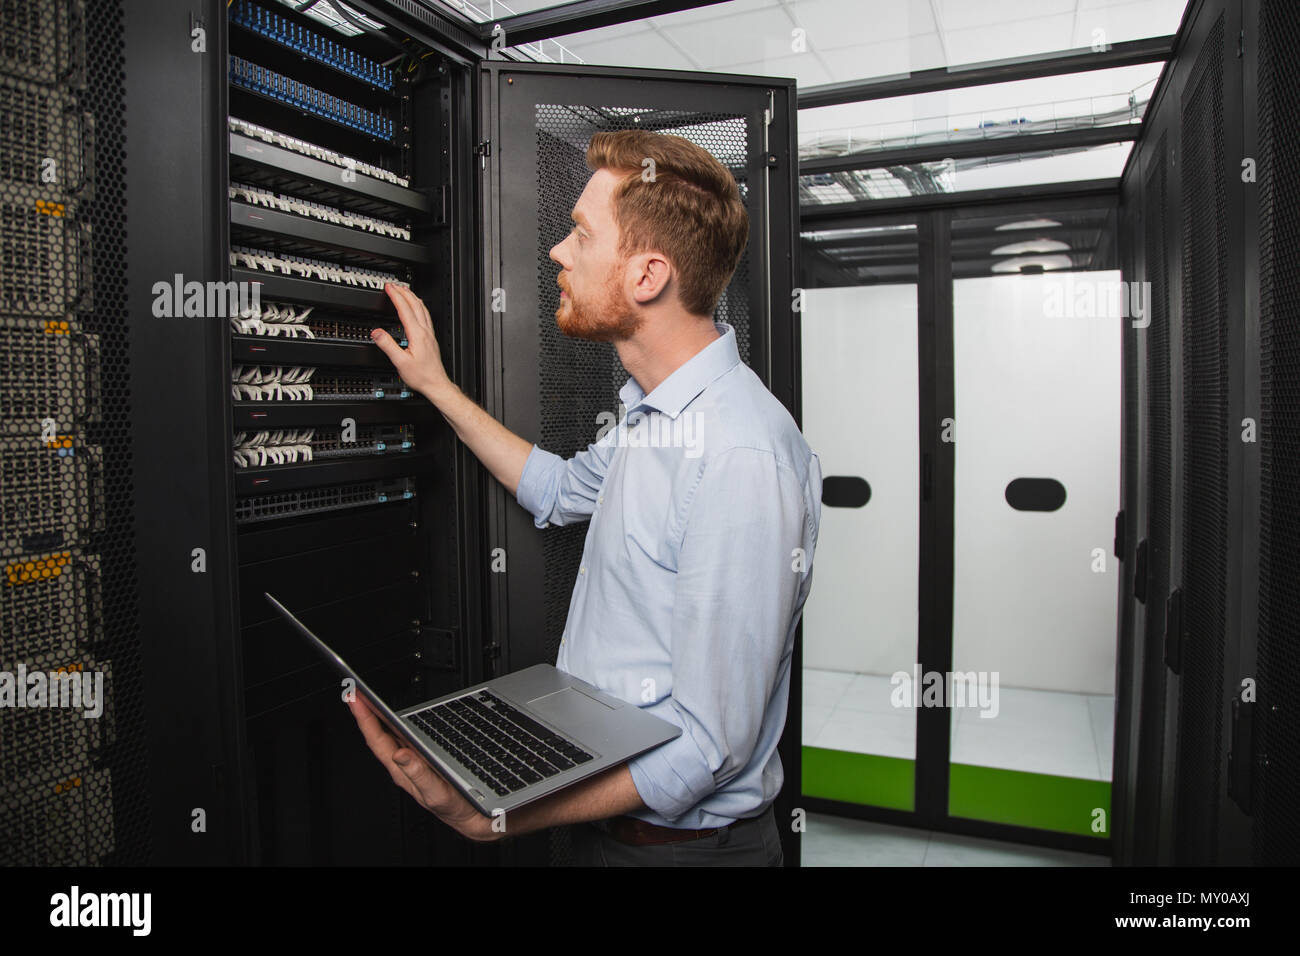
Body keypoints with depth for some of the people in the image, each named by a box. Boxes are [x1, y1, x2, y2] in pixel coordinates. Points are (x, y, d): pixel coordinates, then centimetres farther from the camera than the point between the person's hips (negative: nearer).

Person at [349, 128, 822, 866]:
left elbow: (709, 745, -29)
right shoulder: (653, 414, 2)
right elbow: (562, 490, 22)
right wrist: (436, 385, 21)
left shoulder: (740, 458, -30)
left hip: (684, 841, -8)